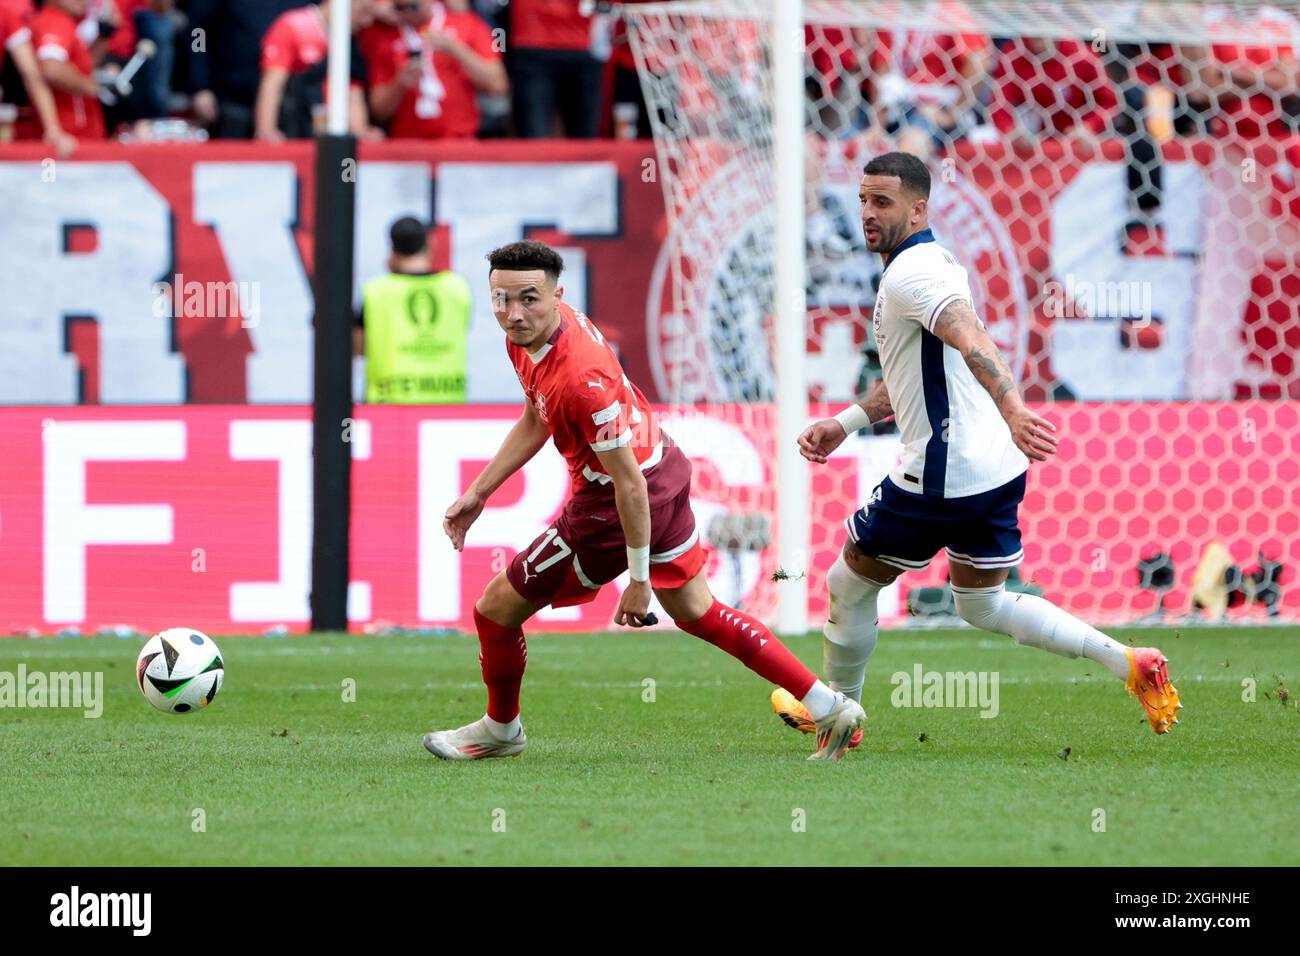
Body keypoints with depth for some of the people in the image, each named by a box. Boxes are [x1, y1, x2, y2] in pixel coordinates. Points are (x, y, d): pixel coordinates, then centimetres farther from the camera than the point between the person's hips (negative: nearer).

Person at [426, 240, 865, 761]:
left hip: (610, 509, -9)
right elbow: (534, 423, 12)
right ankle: (828, 707, 26)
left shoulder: (580, 380, -34)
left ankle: (500, 729, 35)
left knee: (496, 609, 8)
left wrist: (638, 580, -22)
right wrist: (477, 493, 10)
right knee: (697, 613, 23)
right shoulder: (527, 335, -6)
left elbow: (629, 483, -28)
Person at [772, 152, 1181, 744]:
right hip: (996, 470, 10)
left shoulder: (909, 274, -17)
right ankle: (1130, 665, 9)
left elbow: (972, 341, -36)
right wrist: (844, 424, 23)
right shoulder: (934, 262, 16)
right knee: (982, 605, 21)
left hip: (940, 475, -10)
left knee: (848, 587, 10)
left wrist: (1013, 411, -51)